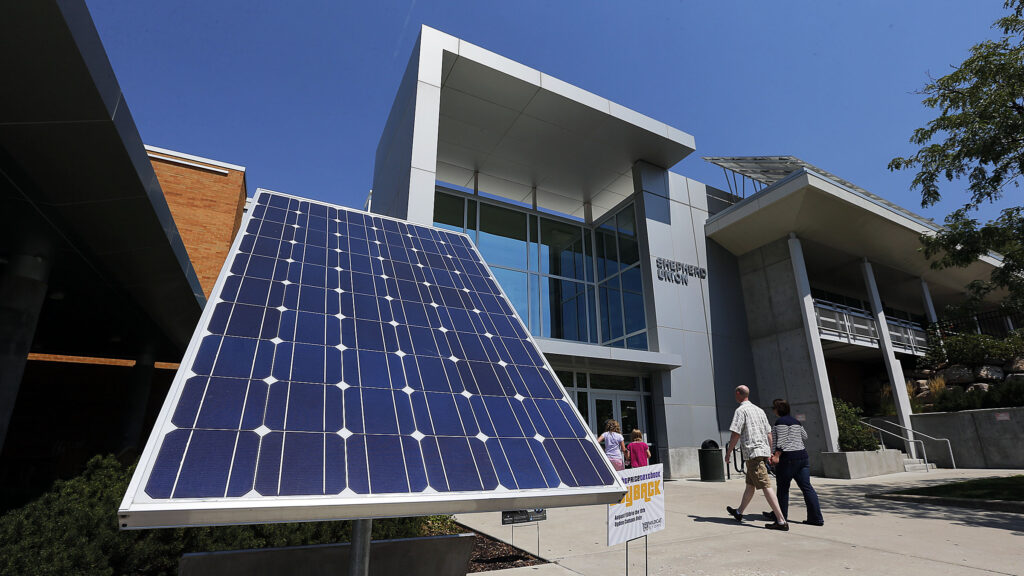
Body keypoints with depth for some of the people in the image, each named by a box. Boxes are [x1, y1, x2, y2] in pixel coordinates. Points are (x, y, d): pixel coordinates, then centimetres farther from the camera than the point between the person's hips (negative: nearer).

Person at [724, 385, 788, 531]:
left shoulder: (741, 410, -9)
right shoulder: (759, 410, 15)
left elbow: (736, 434, -14)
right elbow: (769, 433, 17)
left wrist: (728, 453, -4)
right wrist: (770, 453, 24)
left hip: (752, 452, -9)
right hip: (763, 451, 9)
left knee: (765, 486, -9)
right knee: (750, 484, 17)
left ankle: (781, 520, -12)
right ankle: (739, 512, 31)